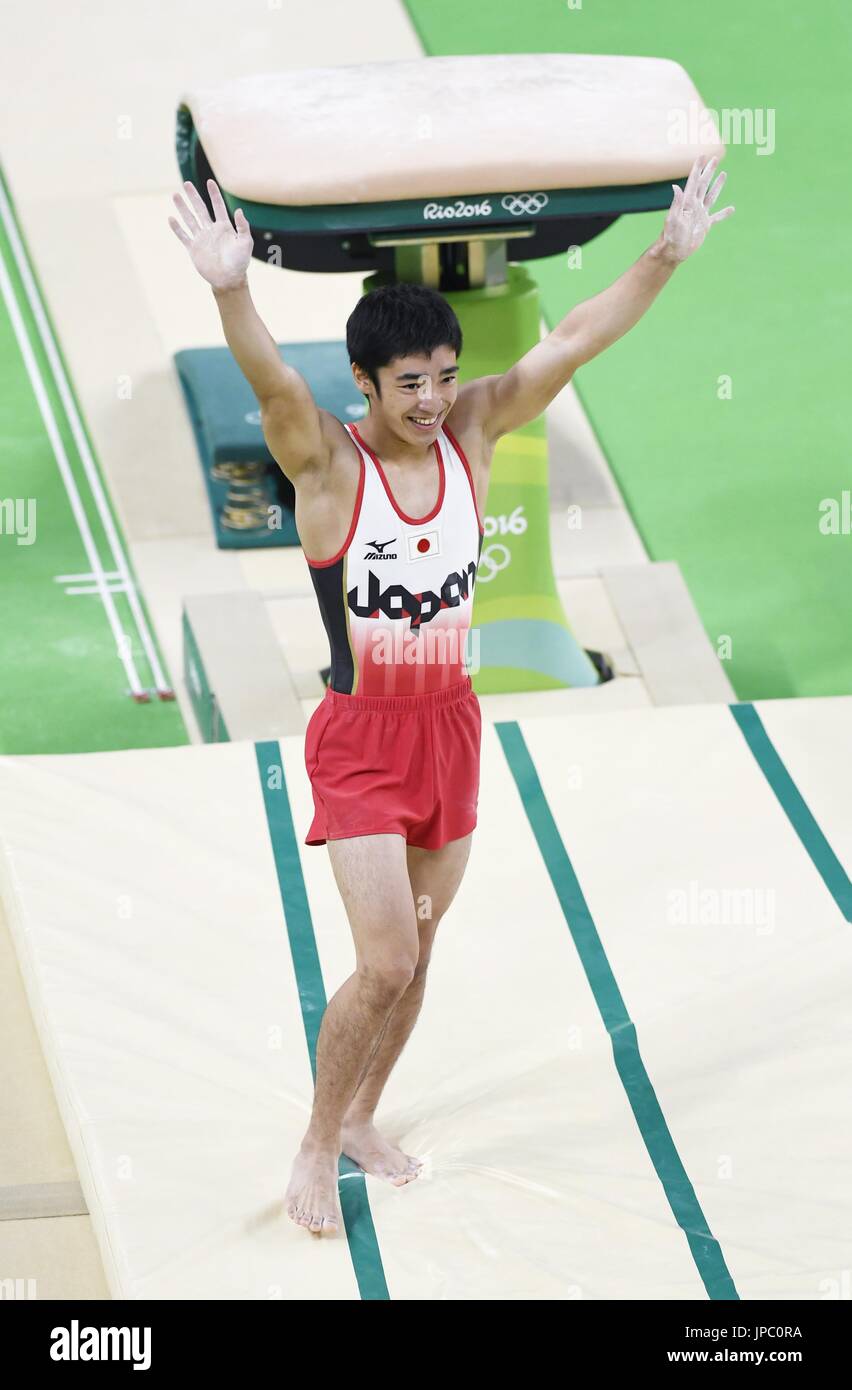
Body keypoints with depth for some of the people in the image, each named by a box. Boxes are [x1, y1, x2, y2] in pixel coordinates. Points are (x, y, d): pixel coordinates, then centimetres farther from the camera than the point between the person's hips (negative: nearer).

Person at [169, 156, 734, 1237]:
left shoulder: (470, 434, -3)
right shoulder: (328, 465, -16)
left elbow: (572, 341, -8)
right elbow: (273, 385, -36)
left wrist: (667, 256, -18)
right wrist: (231, 293, -55)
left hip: (451, 727, 5)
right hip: (361, 739, -5)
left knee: (415, 957, 17)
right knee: (385, 965, -9)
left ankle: (360, 1119, 37)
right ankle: (315, 1148, 11)